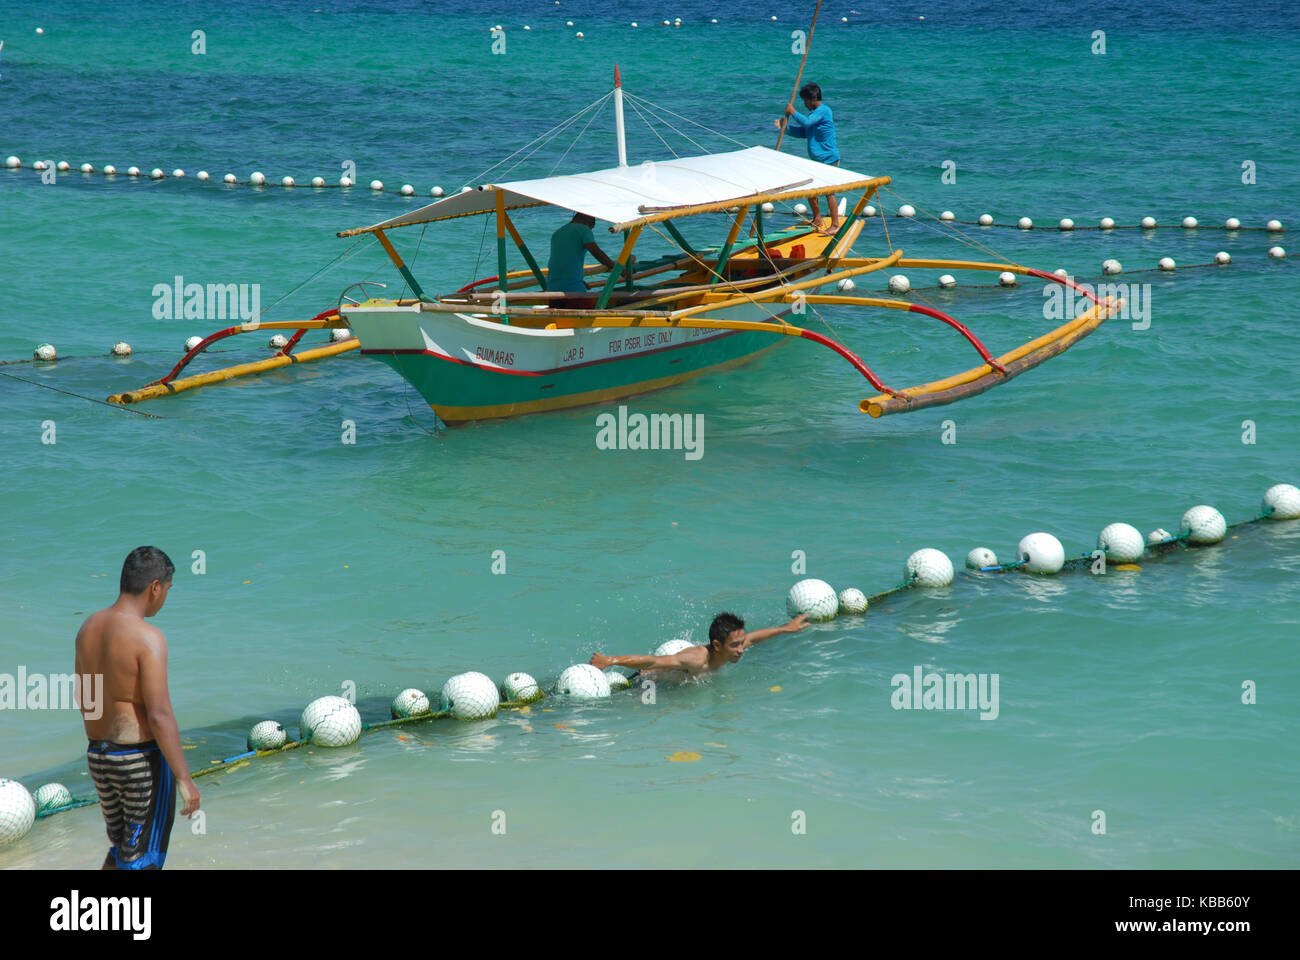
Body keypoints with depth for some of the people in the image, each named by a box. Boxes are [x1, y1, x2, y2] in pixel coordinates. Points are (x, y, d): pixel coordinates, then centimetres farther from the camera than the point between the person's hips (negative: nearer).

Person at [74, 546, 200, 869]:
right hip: (143, 759, -8)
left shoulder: (89, 628, 4)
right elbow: (160, 715, -23)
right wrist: (184, 779, -19)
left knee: (121, 850, 22)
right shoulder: (148, 638, -20)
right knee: (143, 858, 3)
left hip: (98, 755, 8)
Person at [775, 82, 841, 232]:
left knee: (828, 192, -8)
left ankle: (835, 225, -3)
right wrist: (786, 127, 5)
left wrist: (793, 113, -15)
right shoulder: (815, 112, 15)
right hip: (818, 160, 10)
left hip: (828, 159, -10)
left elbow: (807, 123, -29)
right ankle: (817, 219, 31)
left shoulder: (823, 111, -16)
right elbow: (804, 132, 16)